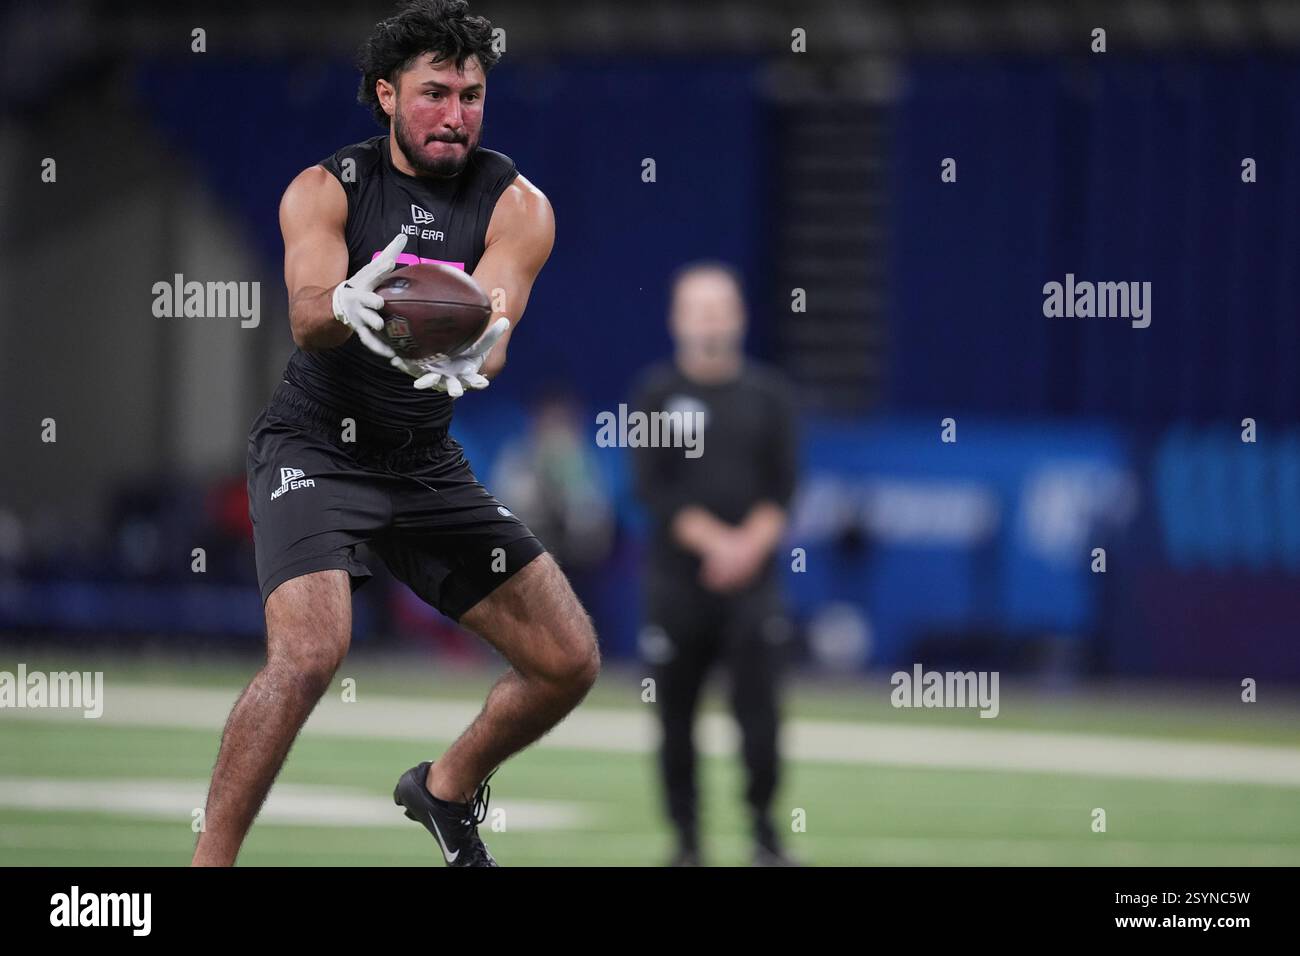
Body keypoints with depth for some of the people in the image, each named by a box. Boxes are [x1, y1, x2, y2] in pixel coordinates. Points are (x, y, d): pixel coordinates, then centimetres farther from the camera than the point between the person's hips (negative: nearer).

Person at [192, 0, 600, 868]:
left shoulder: (517, 207, -4)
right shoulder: (327, 190, -7)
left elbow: (492, 326, -20)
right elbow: (307, 315, -24)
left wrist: (467, 360, -45)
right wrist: (346, 307, -49)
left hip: (428, 462, 4)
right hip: (316, 444, -4)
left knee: (570, 660, 2)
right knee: (310, 651, -28)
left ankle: (449, 789, 29)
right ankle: (210, 862, -20)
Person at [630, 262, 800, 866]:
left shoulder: (766, 395, 8)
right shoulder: (657, 395, 4)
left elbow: (782, 487, 4)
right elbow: (653, 488, -4)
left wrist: (749, 546, -12)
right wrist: (715, 541, -14)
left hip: (751, 575, 0)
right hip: (678, 579, 0)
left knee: (758, 705, -11)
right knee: (675, 713, 2)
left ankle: (764, 833, -5)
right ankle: (685, 837, 10)